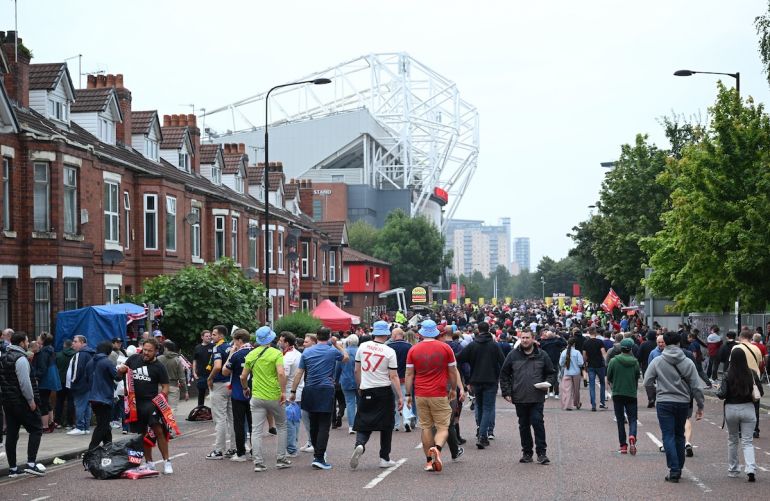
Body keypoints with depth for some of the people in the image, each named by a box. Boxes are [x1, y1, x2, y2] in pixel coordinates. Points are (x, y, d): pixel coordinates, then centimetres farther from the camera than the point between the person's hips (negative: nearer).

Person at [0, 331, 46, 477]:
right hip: (22, 402, -9)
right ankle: (31, 464, -9)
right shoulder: (20, 359, -15)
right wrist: (31, 400, -15)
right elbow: (24, 382, -21)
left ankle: (12, 468, 11)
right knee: (36, 429, 0)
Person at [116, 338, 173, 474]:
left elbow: (165, 386, 0)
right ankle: (149, 463, 20)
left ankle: (167, 462, -10)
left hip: (151, 402, -4)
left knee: (158, 430, -15)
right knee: (142, 434, 10)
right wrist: (121, 370, -2)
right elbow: (120, 374, 21)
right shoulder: (133, 359, 8)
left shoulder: (158, 367, 0)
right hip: (135, 403, 4)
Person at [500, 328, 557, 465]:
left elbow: (551, 372, 14)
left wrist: (547, 383, -5)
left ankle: (541, 452, -3)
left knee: (538, 422, -9)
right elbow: (504, 375, 9)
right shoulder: (513, 355, 5)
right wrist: (506, 392, 2)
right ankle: (527, 452, 17)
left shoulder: (542, 355, 5)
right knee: (524, 425, 8)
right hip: (519, 398, 2)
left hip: (537, 398, -1)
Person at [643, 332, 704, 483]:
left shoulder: (657, 361, -6)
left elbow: (647, 382, -4)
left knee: (668, 436, -1)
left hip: (664, 402, -3)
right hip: (683, 402, 3)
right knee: (679, 436, 16)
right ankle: (679, 468, 22)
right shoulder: (688, 363, 0)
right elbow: (696, 387, 1)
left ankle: (674, 469, -10)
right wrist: (700, 406, 10)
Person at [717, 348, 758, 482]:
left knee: (732, 440, 17)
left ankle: (733, 470, 25)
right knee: (747, 442, 3)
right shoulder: (750, 374, -6)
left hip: (731, 409, 0)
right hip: (748, 408, 0)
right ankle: (751, 469, -17)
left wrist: (718, 391, 9)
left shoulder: (728, 376, -10)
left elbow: (722, 394, -12)